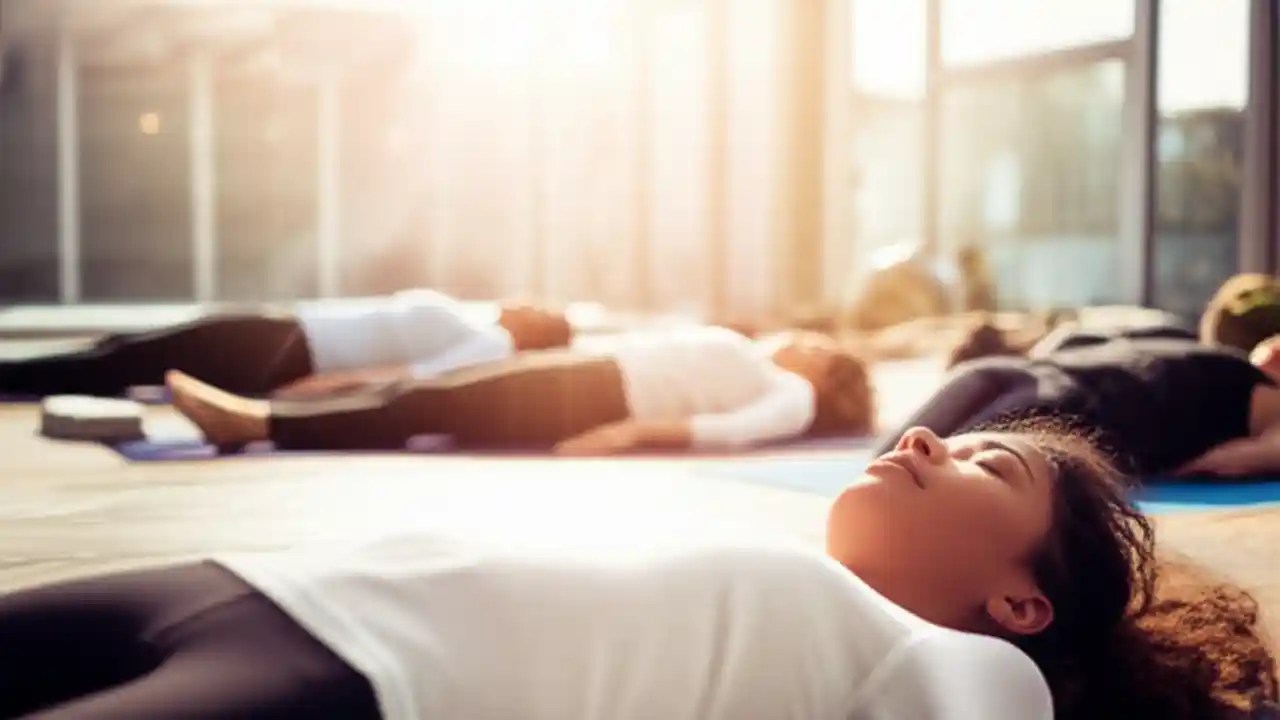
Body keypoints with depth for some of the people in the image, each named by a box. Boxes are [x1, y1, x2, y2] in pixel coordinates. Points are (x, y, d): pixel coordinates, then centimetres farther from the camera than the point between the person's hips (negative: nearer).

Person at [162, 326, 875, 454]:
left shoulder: (791, 395, 0)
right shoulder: (755, 358, 26)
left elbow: (735, 431, -18)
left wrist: (637, 430, -27)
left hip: (606, 398, -8)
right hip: (595, 373, 8)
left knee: (434, 408, -15)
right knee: (425, 398, -1)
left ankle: (255, 424, -17)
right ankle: (259, 417, -4)